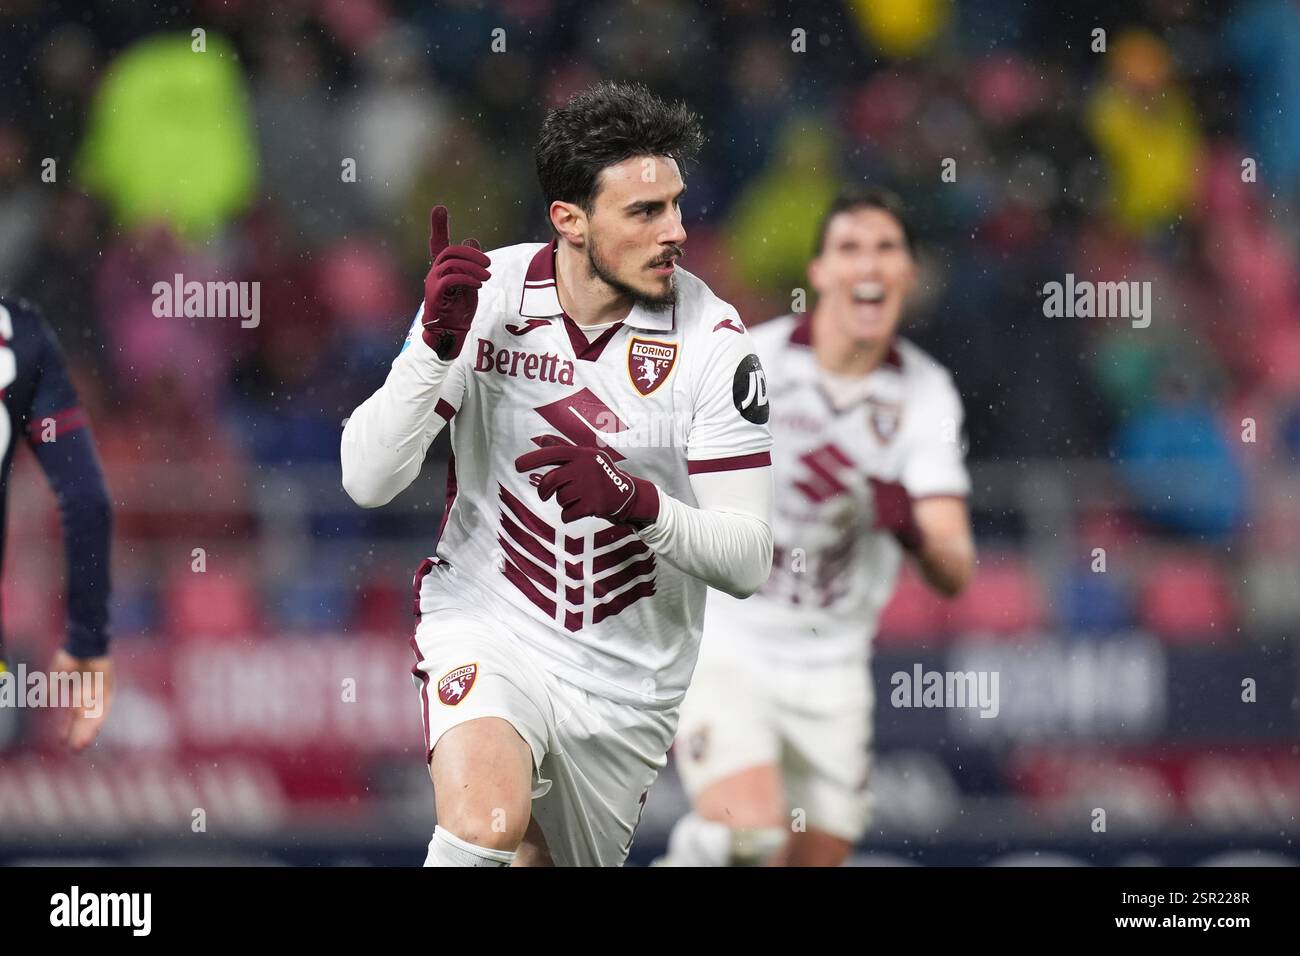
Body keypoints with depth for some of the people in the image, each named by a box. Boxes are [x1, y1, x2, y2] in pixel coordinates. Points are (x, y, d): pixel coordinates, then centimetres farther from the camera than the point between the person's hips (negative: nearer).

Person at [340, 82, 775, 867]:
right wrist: (438, 342, -26)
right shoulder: (482, 293, -9)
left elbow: (749, 560, -11)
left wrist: (638, 503, -30)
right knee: (486, 820, -32)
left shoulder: (710, 338, -11)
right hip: (486, 627, -2)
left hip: (627, 680, 2)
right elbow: (368, 480, -12)